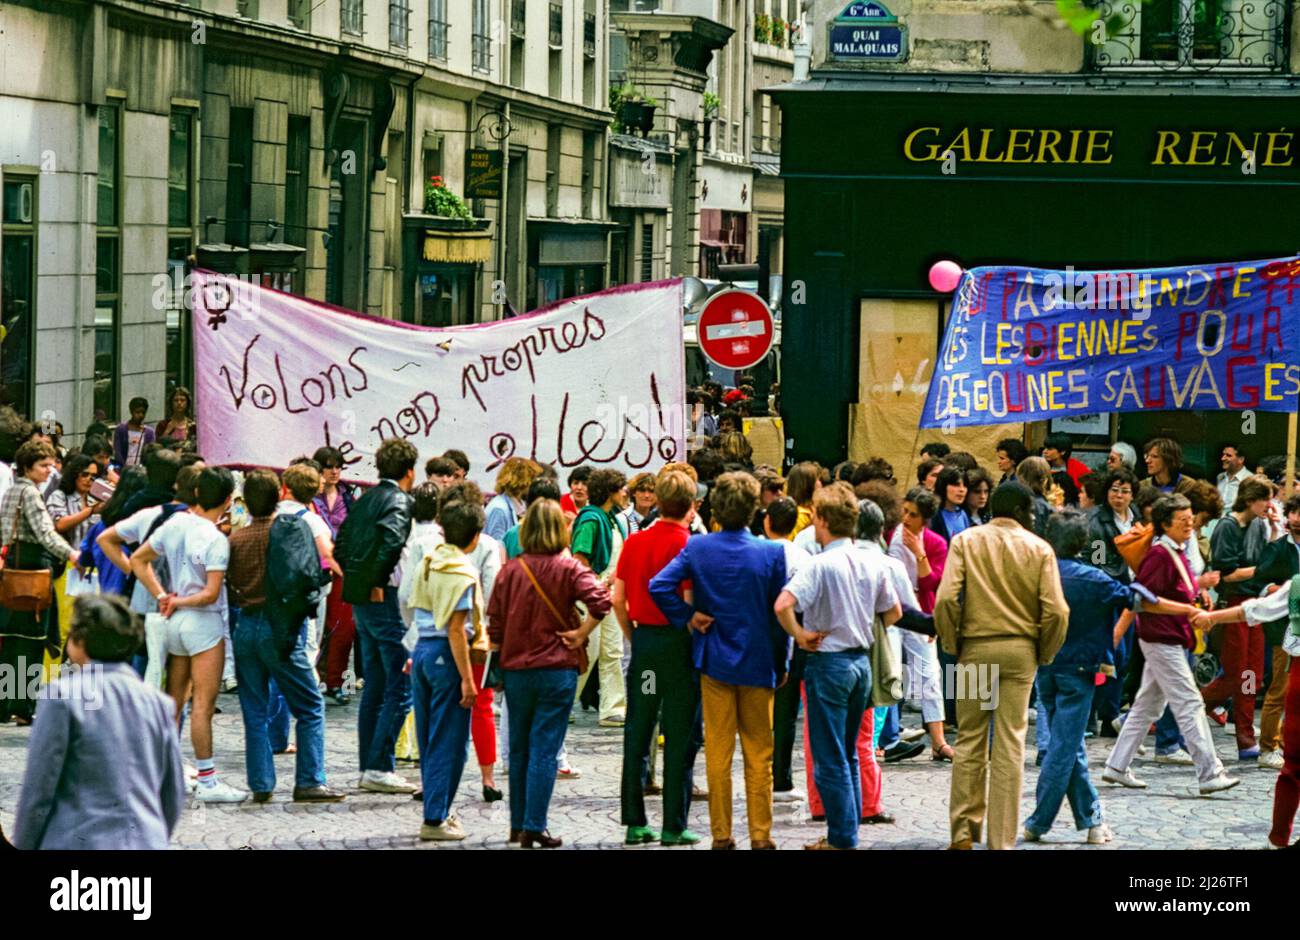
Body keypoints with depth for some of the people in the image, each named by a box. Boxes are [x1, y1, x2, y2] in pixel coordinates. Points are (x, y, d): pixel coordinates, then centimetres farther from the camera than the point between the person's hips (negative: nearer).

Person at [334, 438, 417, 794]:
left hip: (361, 601, 9)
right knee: (401, 685, -6)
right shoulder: (399, 502, -12)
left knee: (374, 686, 14)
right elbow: (390, 539, -28)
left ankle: (369, 766, 17)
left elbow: (341, 546, 15)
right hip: (386, 600, -9)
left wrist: (356, 579, 15)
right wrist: (377, 583, -19)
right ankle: (379, 767, -9)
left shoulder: (365, 500, 13)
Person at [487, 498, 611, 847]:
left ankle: (518, 824, 21)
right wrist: (581, 634, -11)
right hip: (557, 669, -3)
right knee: (545, 750, -1)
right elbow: (600, 599, -23)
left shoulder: (510, 570, 1)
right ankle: (534, 827, -5)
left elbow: (495, 625, 1)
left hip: (516, 670, 3)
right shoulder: (568, 568, -7)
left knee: (519, 748, 15)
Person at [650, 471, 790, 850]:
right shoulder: (771, 553, -10)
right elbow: (780, 613, -5)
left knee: (717, 751, 7)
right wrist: (782, 665, 5)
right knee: (759, 753, 7)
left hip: (714, 661, 1)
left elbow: (659, 586, -14)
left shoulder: (697, 548, -6)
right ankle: (760, 835, 8)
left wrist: (688, 616, -3)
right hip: (758, 662, -1)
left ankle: (721, 834, 10)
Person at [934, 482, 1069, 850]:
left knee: (970, 740, 10)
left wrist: (952, 644, 2)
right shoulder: (1038, 548, -2)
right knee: (1010, 746, 4)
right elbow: (1056, 611, -9)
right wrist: (1044, 654, 6)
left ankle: (964, 831, 9)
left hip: (975, 648, 0)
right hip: (1020, 651, 0)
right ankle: (1002, 840, 4)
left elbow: (946, 600, -12)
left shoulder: (966, 541, -2)